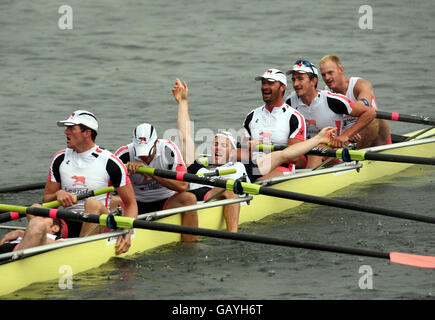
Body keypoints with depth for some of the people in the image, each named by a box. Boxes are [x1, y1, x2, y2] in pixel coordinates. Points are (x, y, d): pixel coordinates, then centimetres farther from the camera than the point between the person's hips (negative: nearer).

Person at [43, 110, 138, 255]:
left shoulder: (110, 163, -2)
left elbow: (131, 204, 2)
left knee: (93, 204, -35)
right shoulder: (60, 159, 11)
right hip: (66, 224, 4)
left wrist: (127, 233, -15)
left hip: (96, 226, -3)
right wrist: (58, 194, -10)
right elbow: (46, 199, 14)